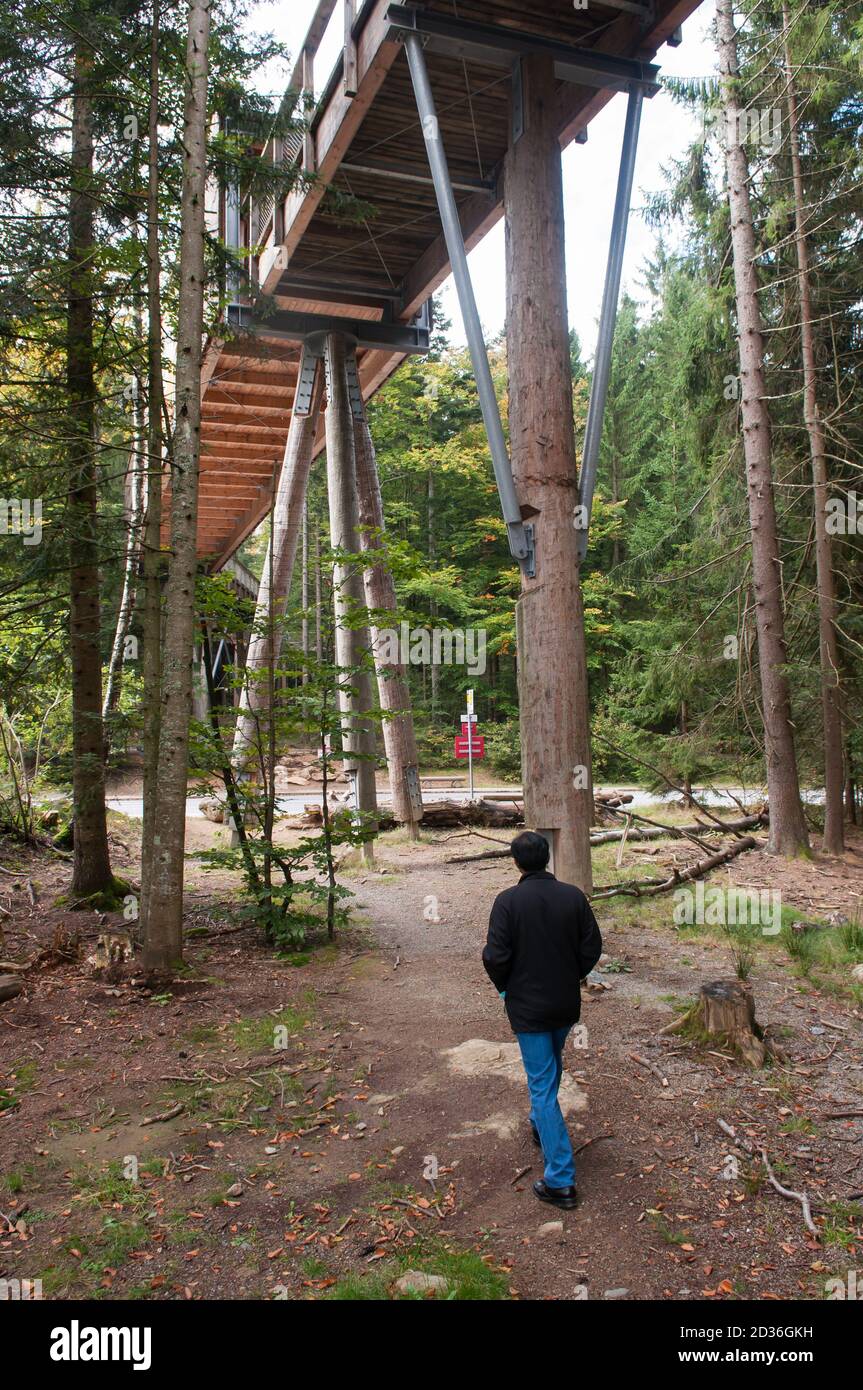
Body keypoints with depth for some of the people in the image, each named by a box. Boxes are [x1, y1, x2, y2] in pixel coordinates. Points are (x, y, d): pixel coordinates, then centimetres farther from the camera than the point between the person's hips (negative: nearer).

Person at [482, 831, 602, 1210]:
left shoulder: (508, 901, -18)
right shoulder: (573, 896, -7)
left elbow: (495, 956, -18)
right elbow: (592, 947, -3)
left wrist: (504, 987, 2)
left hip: (527, 1005, -4)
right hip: (567, 1003, 4)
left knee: (542, 1085, 2)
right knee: (551, 1064, 29)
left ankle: (561, 1180, 3)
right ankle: (540, 1125, 51)